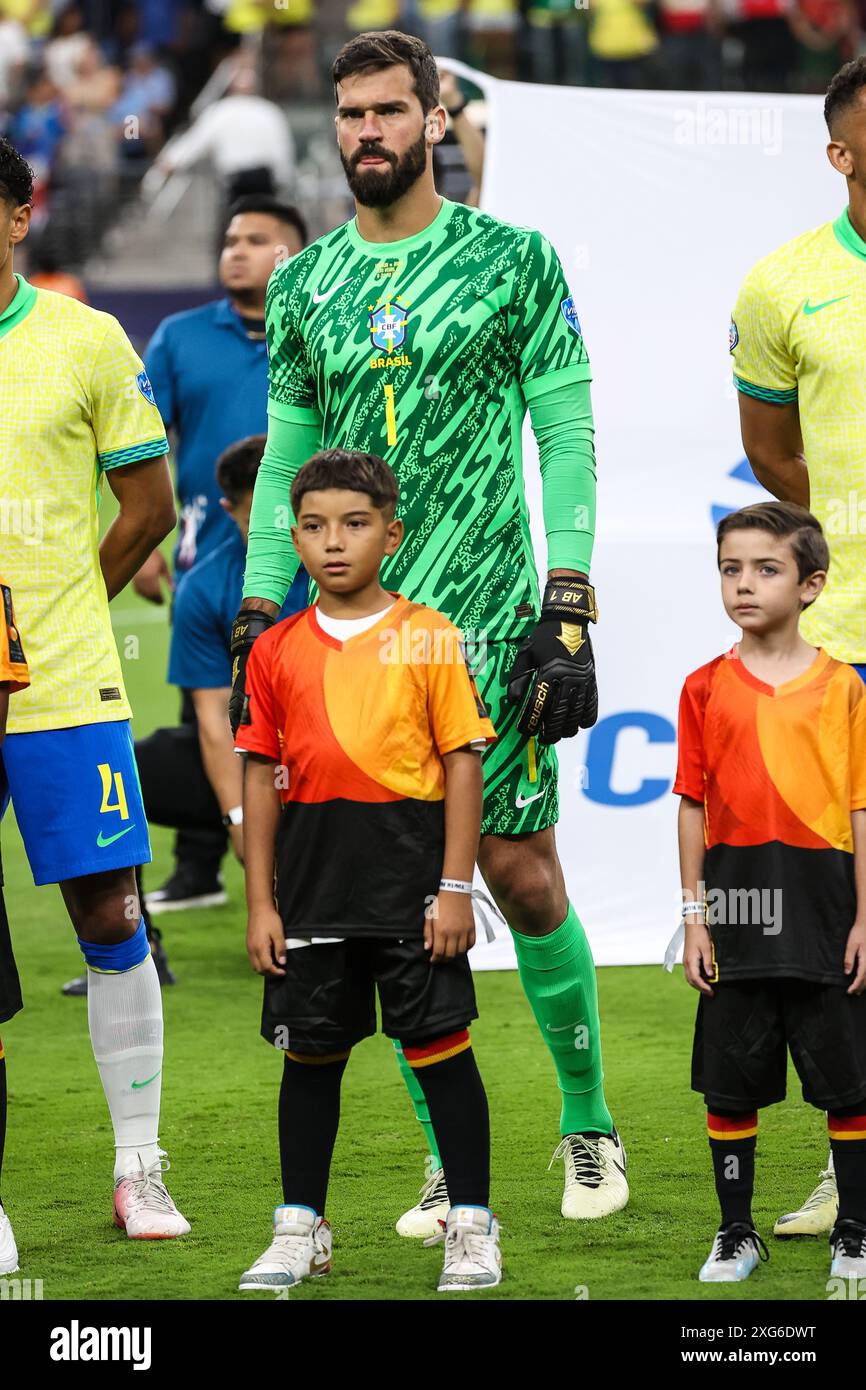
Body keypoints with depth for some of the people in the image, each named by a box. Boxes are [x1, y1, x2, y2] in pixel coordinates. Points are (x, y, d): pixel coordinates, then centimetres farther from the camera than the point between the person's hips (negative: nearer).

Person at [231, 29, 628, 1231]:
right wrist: (257, 623, 10)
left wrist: (569, 611, -8)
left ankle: (589, 1125, 16)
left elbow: (568, 439, -1)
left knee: (524, 881, -3)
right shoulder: (303, 286, 10)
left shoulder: (514, 263, 0)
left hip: (491, 624, -3)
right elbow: (284, 460, 15)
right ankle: (453, 1164, 9)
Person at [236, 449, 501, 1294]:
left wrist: (454, 888, -7)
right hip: (314, 873, 3)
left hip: (409, 865, -3)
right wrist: (260, 903, 5)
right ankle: (300, 1228, 18)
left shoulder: (427, 638, -1)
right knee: (310, 1050, 8)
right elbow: (262, 777, 9)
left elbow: (462, 762, -1)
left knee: (440, 1046, -2)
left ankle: (471, 1225, 7)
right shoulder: (278, 650, 7)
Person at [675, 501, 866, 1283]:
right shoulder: (707, 690, 4)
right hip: (736, 905, 1)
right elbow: (695, 806, 6)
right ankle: (736, 1234, 16)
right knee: (730, 1083, 5)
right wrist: (694, 916, 1)